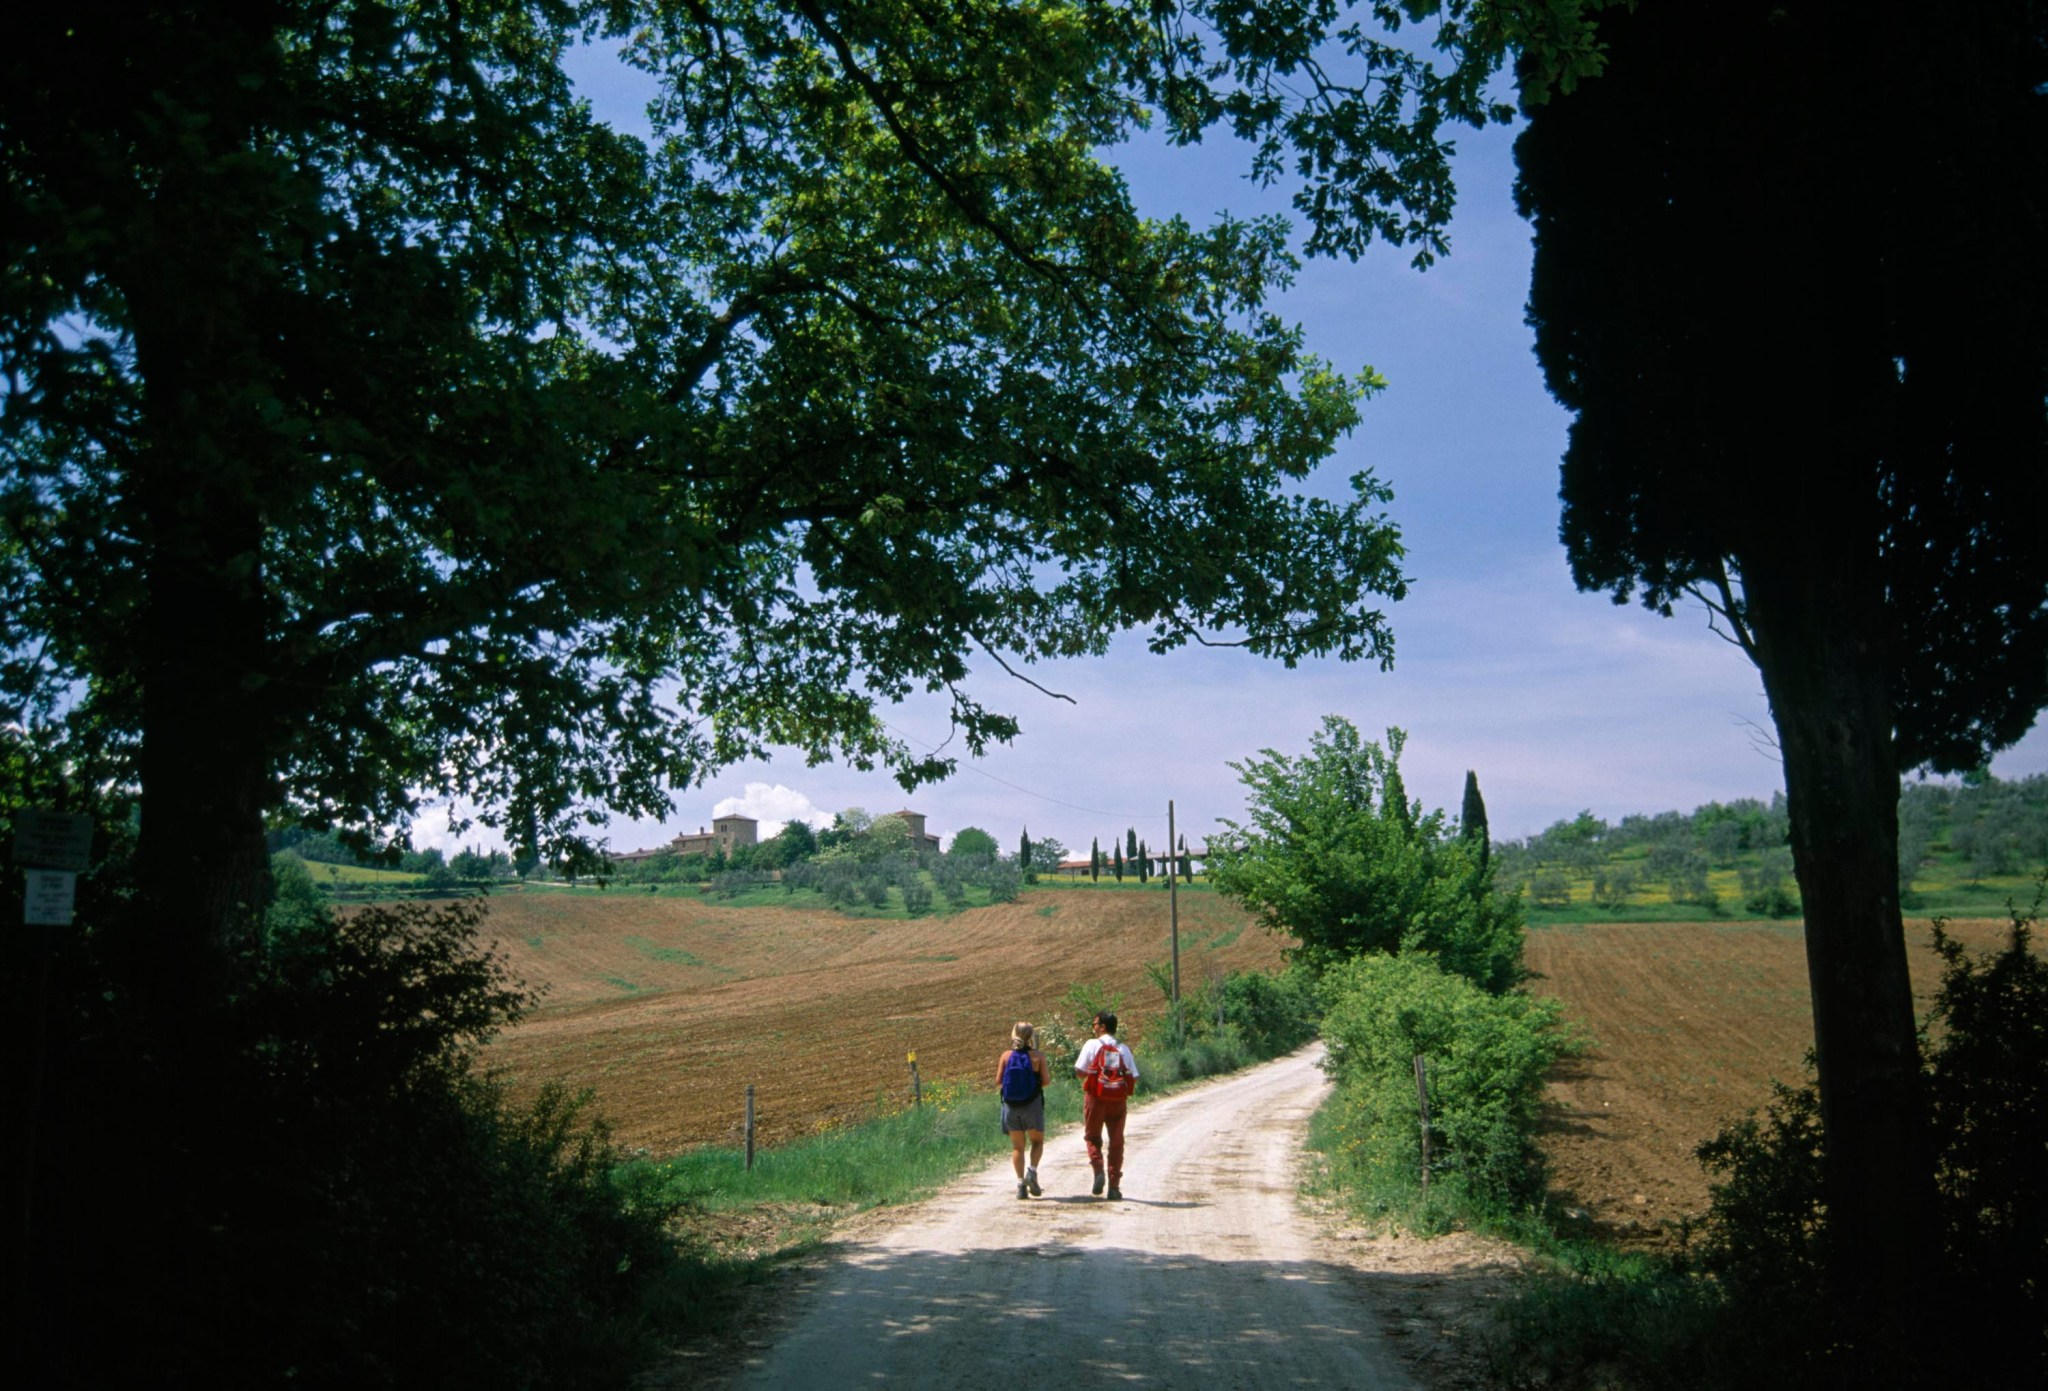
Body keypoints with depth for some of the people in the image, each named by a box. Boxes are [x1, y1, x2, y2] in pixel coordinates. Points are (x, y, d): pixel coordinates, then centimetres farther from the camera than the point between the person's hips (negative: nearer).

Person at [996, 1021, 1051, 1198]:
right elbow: (1045, 1080, -10)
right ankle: (1032, 1171, -5)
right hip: (1032, 1104, -2)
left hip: (1010, 1105, 2)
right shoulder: (1037, 1056, -7)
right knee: (1037, 1141, 17)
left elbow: (998, 1080, -3)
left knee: (1017, 1146, 11)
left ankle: (1021, 1183, 4)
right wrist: (1049, 1073, 11)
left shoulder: (1006, 1055, -3)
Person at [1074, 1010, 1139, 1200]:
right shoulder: (1124, 1050, 4)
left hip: (1096, 1097, -2)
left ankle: (1098, 1169, -10)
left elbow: (1079, 1071, -7)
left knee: (1092, 1136, 15)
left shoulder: (1092, 1045, -4)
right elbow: (1133, 1078, 1)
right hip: (1118, 1099, 2)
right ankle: (1114, 1187, 9)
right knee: (1116, 1142, 10)